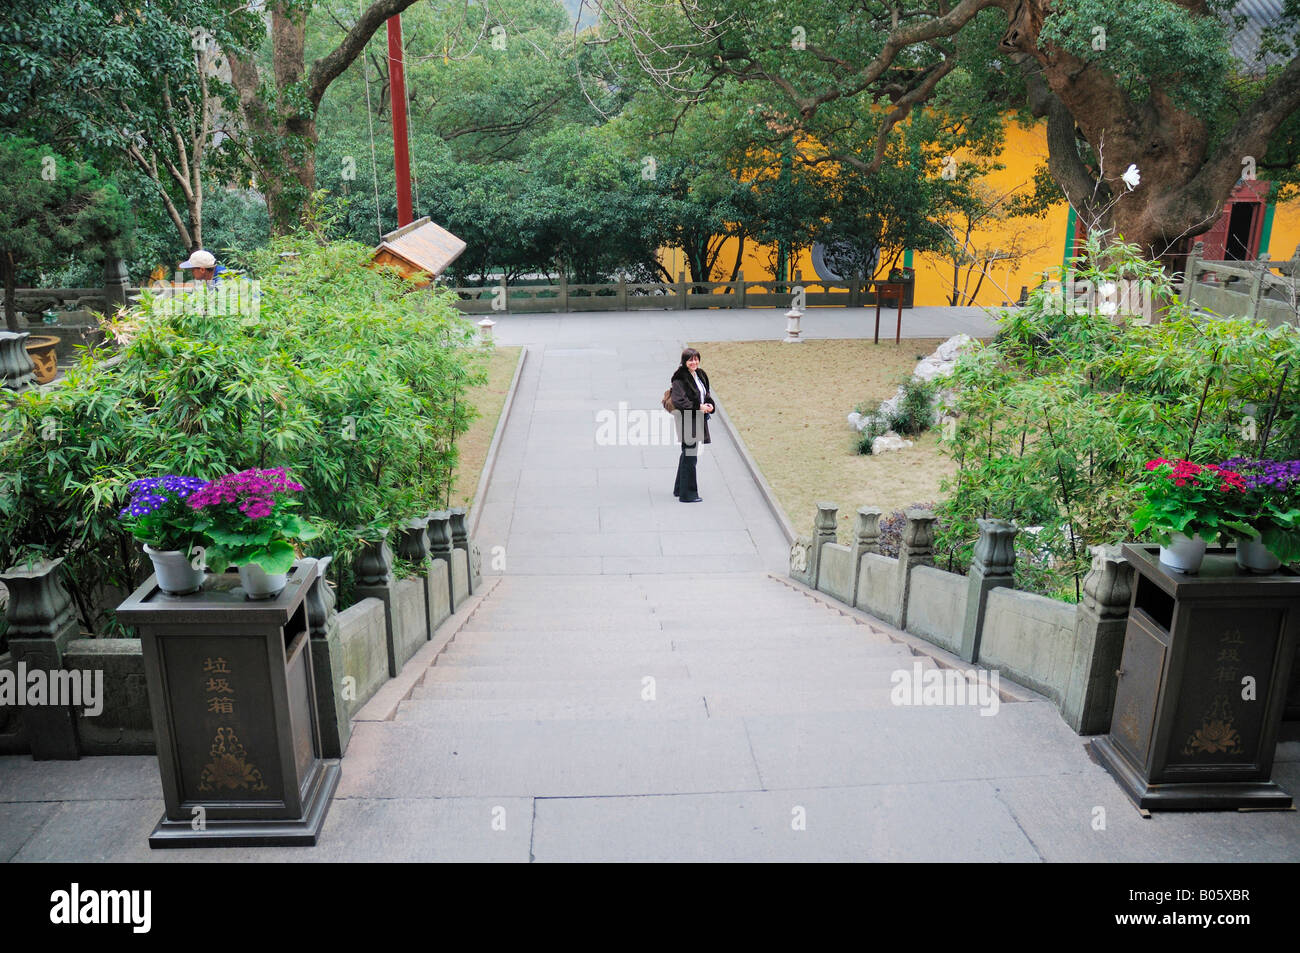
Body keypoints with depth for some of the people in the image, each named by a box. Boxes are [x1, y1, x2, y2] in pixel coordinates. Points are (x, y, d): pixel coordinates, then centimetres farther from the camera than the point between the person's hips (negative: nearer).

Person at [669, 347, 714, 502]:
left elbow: (707, 394, 19)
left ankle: (679, 489, 31)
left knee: (687, 455, 18)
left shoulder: (700, 375, 11)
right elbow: (678, 401, -23)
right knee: (690, 456, -6)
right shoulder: (680, 378, -16)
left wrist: (710, 405, -2)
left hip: (698, 420, 9)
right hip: (687, 421, -9)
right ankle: (687, 494, 1)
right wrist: (698, 407, -22)